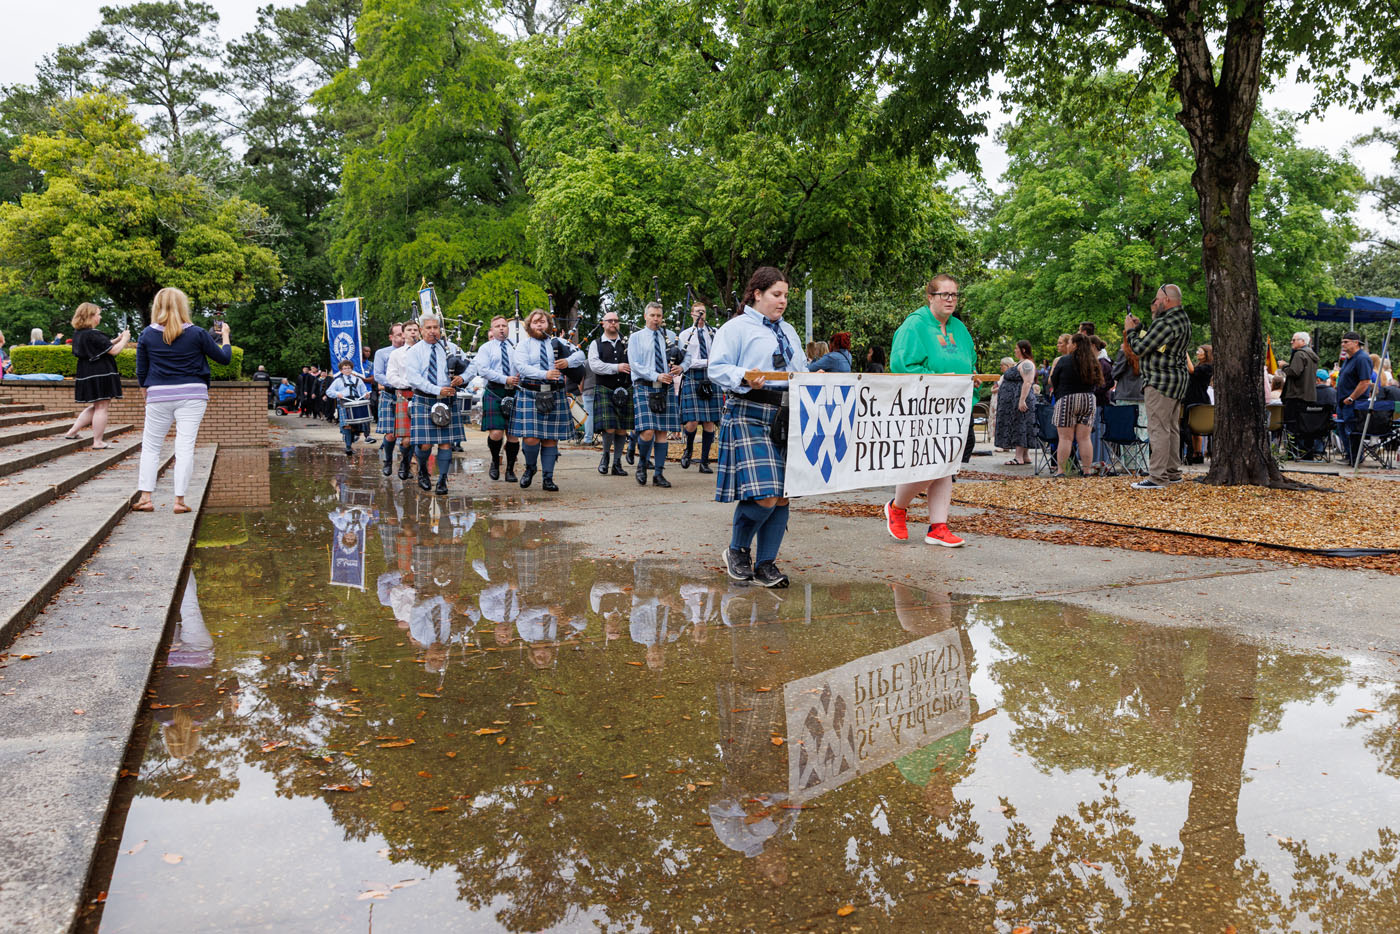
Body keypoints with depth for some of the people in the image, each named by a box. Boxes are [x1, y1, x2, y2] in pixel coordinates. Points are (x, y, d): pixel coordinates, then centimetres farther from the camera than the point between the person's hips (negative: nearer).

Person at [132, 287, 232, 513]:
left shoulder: (147, 335, 2)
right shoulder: (197, 334, -2)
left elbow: (141, 372, 6)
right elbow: (224, 357, 8)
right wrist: (225, 336, 24)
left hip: (159, 396, 1)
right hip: (192, 395, -1)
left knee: (150, 446, 12)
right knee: (185, 447, -1)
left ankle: (145, 497, 8)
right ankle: (179, 500, -2)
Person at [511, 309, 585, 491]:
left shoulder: (557, 343, 14)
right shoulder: (523, 344, 6)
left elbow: (580, 354, 9)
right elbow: (520, 365, -10)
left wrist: (568, 361, -13)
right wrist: (544, 374, -21)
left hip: (554, 395, 2)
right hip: (530, 394, -2)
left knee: (551, 438, 3)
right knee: (531, 438, -10)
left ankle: (548, 479, 10)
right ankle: (530, 467, 19)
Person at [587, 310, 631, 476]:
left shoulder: (627, 343, 13)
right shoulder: (596, 344, 6)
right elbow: (594, 365, -7)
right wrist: (616, 368, -16)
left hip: (625, 391, 3)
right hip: (604, 390, -3)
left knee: (622, 429, 2)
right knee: (609, 428, -13)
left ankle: (617, 463, 12)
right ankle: (605, 455, 13)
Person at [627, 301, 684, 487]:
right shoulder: (636, 338, 5)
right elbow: (635, 365, -4)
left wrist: (680, 367, -8)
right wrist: (656, 376, -15)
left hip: (666, 388, 3)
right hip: (644, 388, -3)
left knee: (662, 432, 2)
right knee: (647, 431, -15)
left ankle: (658, 474, 8)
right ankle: (642, 462, 12)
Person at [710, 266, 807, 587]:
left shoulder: (788, 332, 24)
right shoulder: (736, 328, 1)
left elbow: (801, 369, 29)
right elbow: (718, 368, -7)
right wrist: (745, 379, -23)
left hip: (787, 420, 7)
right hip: (749, 419, -7)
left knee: (782, 496, 3)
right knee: (763, 496, -16)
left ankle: (766, 564, 14)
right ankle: (737, 550, 10)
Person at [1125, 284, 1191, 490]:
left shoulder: (1166, 322, -18)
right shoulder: (1182, 318, 15)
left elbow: (1140, 348, -17)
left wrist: (1131, 330, -1)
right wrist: (1139, 326, 16)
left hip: (1161, 381, -11)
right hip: (1178, 379, 11)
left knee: (1158, 429, -10)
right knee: (1171, 428, 15)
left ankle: (1157, 477, -10)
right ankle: (1172, 472, 22)